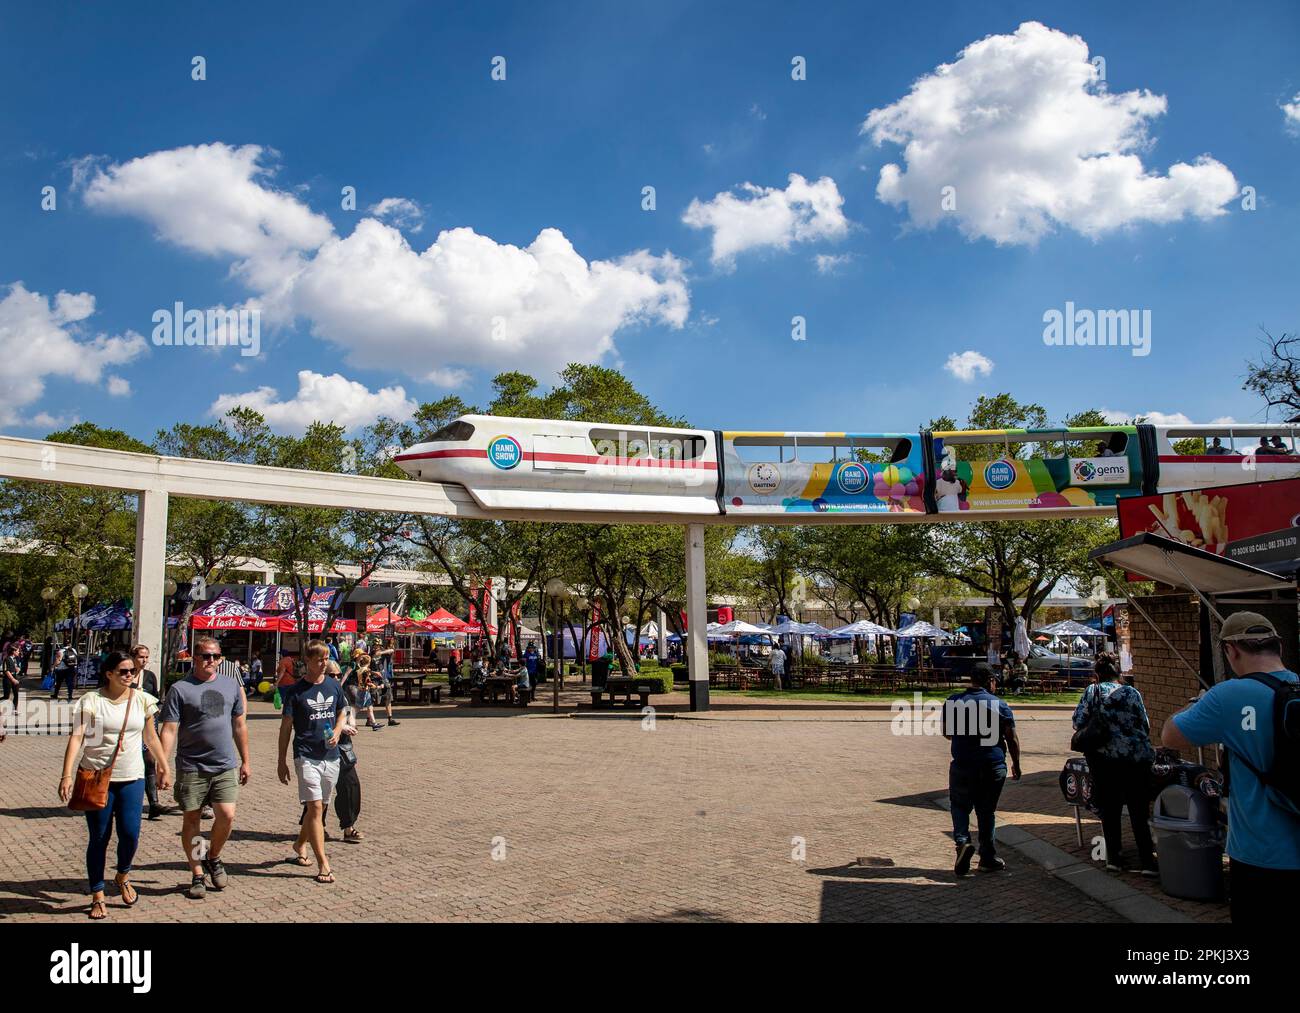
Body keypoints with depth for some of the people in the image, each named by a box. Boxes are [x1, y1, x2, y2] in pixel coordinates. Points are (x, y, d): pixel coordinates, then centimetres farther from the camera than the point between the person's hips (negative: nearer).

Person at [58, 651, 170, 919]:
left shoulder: (142, 700, 4)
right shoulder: (92, 700, -6)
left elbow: (151, 739, 13)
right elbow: (76, 738, -12)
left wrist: (164, 768, 13)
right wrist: (67, 775, -21)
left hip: (132, 779, 2)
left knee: (130, 833, -3)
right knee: (99, 838, 5)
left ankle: (123, 876, 28)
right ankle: (98, 896, 20)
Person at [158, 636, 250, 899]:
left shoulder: (232, 686, 10)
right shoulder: (180, 689, -3)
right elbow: (169, 730, -7)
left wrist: (246, 761, 14)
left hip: (225, 767, 2)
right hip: (191, 767, -2)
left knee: (227, 816, -5)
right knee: (191, 819, 6)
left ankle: (214, 858, 22)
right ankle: (197, 875, 19)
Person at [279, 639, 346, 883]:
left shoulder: (334, 686, 7)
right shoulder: (296, 691, -5)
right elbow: (286, 727, -1)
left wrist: (337, 731, -2)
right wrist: (282, 761, -2)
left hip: (331, 756, 5)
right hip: (306, 756, -5)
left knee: (319, 807, 15)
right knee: (315, 807, -12)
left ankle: (300, 845, 39)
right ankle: (323, 865, -11)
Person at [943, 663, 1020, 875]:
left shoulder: (952, 702, -1)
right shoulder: (999, 705, -6)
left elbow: (947, 734, 9)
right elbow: (1012, 739, -2)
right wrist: (1016, 765, 11)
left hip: (962, 767, 0)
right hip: (993, 768, 0)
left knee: (960, 806, 16)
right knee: (986, 811, 13)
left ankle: (962, 840, -8)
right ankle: (988, 858, 18)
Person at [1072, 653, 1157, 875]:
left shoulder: (1093, 691, -1)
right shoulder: (1133, 693, 1)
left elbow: (1078, 722, -6)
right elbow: (1146, 726, 6)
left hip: (1105, 757, 0)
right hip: (1137, 757, 0)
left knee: (1109, 809, 12)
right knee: (1139, 811, 8)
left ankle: (1114, 857, 15)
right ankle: (1147, 861, 7)